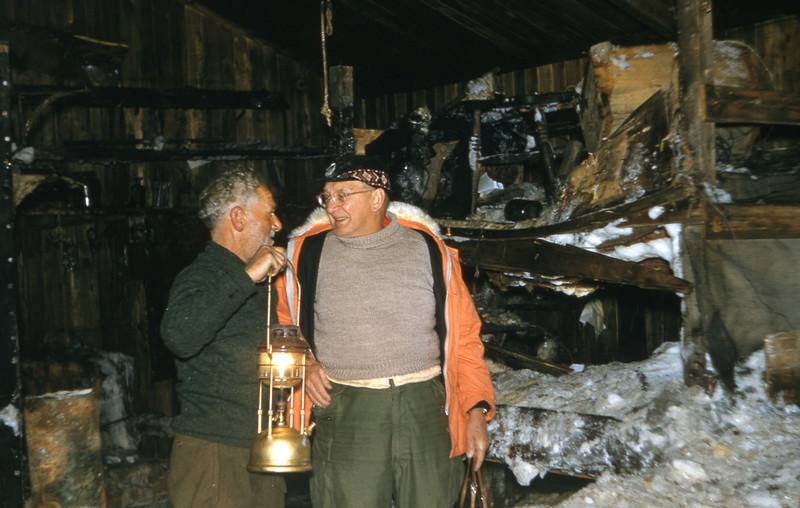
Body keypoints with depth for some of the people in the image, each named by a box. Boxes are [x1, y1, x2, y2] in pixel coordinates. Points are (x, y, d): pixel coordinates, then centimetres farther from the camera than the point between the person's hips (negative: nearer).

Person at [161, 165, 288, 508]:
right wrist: (246, 277, -31)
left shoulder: (258, 282, 16)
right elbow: (179, 337, -36)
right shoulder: (201, 278, -13)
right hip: (215, 456, -8)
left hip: (262, 452, 8)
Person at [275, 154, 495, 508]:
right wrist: (303, 362, -3)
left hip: (425, 406, 1)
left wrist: (477, 409, -1)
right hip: (344, 411, 0)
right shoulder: (307, 252, 5)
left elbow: (463, 335, 6)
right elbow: (282, 322, 17)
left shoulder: (428, 249, 5)